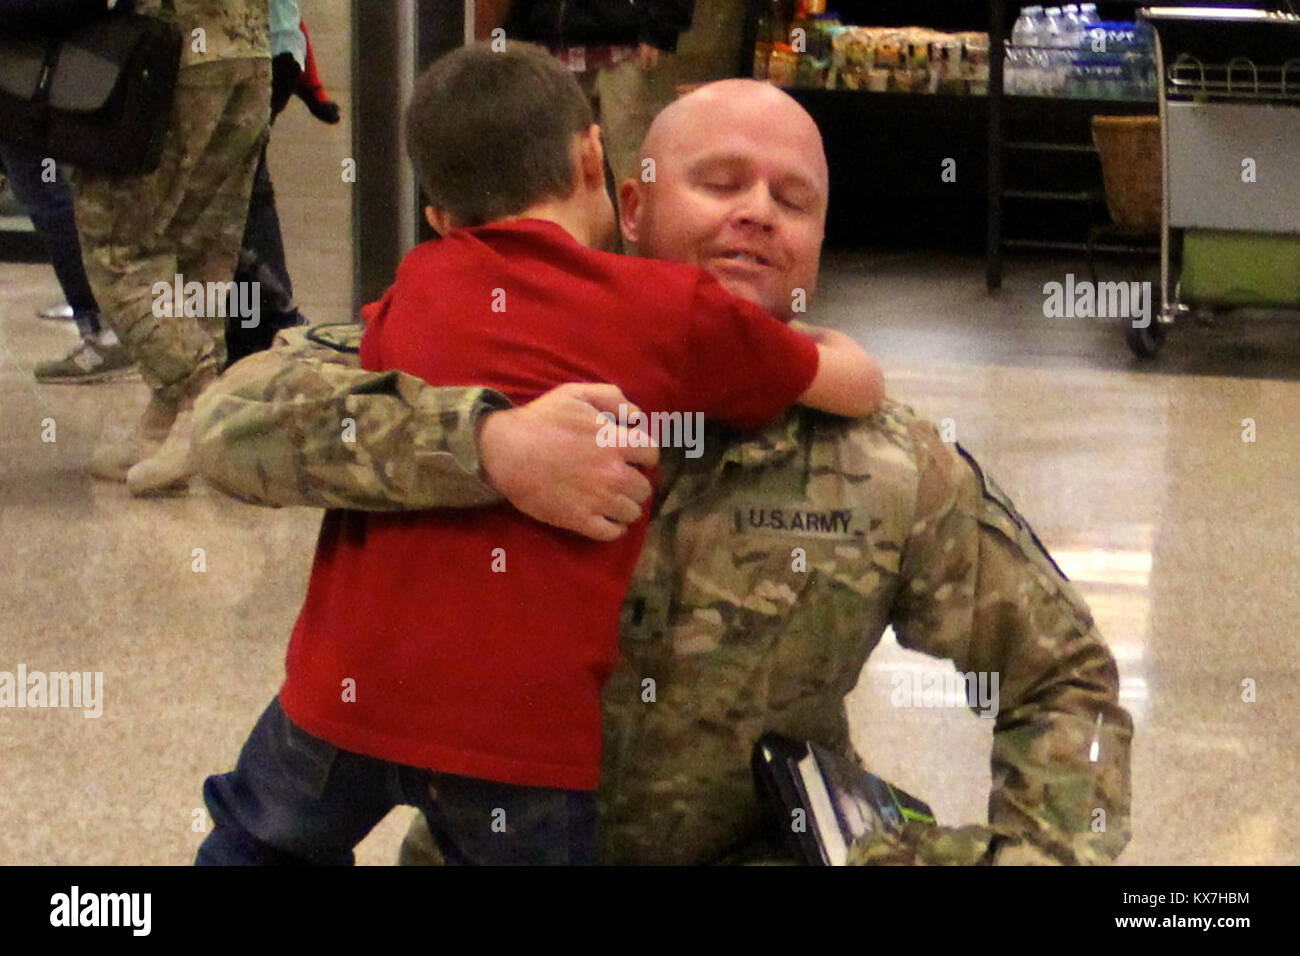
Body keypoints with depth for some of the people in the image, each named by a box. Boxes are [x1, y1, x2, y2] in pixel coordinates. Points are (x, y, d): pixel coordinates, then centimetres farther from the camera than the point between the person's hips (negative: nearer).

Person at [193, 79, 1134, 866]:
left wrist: (1038, 849, -15)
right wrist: (488, 444, -36)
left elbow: (1067, 680, 4)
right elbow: (235, 417, -22)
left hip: (755, 844, 0)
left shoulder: (897, 474, -7)